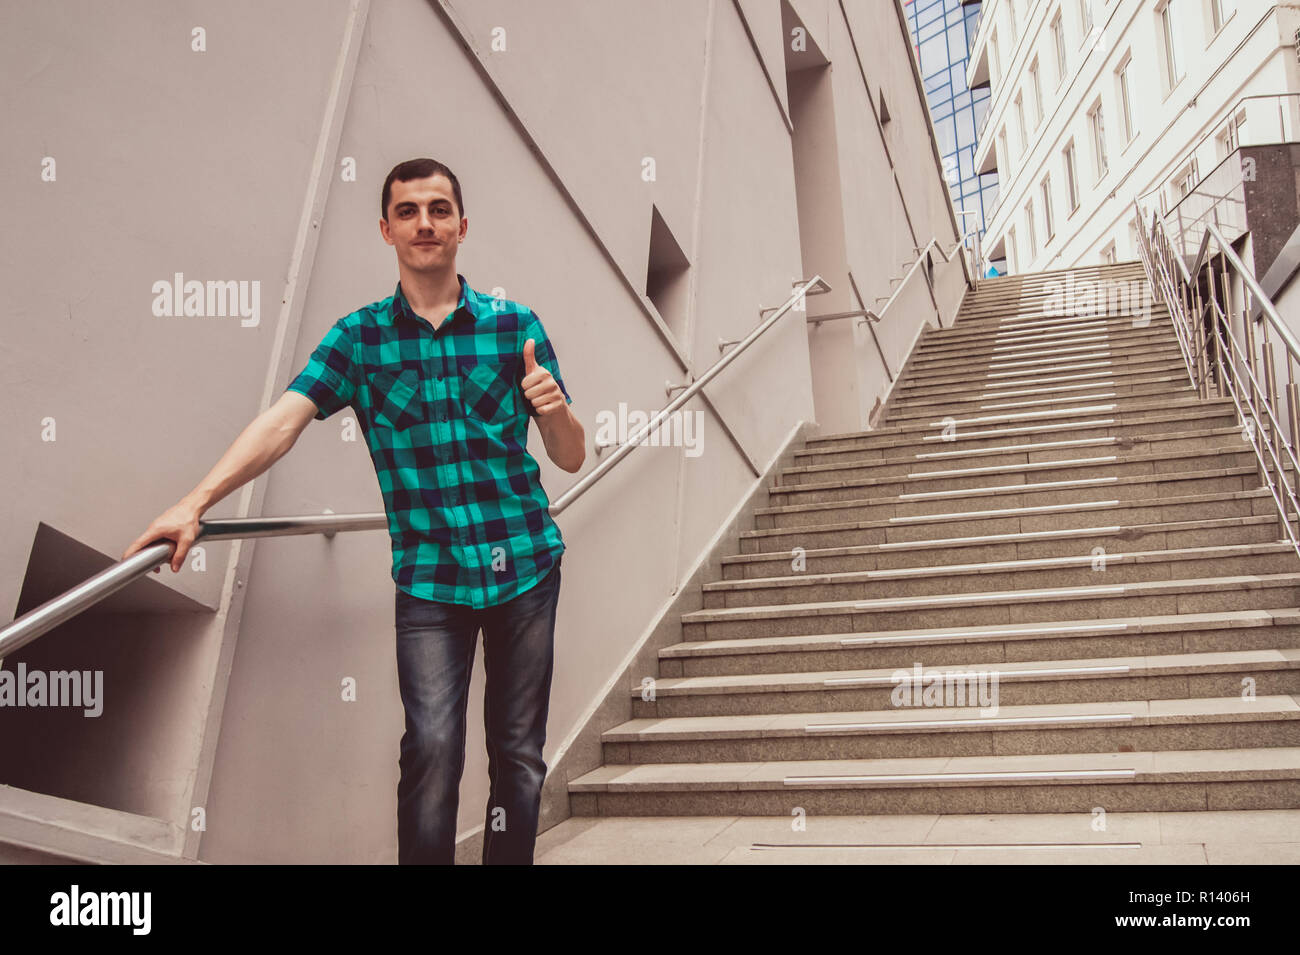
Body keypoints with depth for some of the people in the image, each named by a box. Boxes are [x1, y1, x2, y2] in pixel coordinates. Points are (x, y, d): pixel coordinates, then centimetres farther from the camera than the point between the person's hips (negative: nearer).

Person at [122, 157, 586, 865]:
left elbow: (572, 459, 4)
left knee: (518, 754, 8)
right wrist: (197, 501, -24)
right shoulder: (358, 337, 3)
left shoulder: (514, 325, 3)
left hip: (526, 567, 1)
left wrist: (555, 407, -18)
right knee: (432, 747, -11)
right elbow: (283, 419, -11)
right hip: (428, 577, -1)